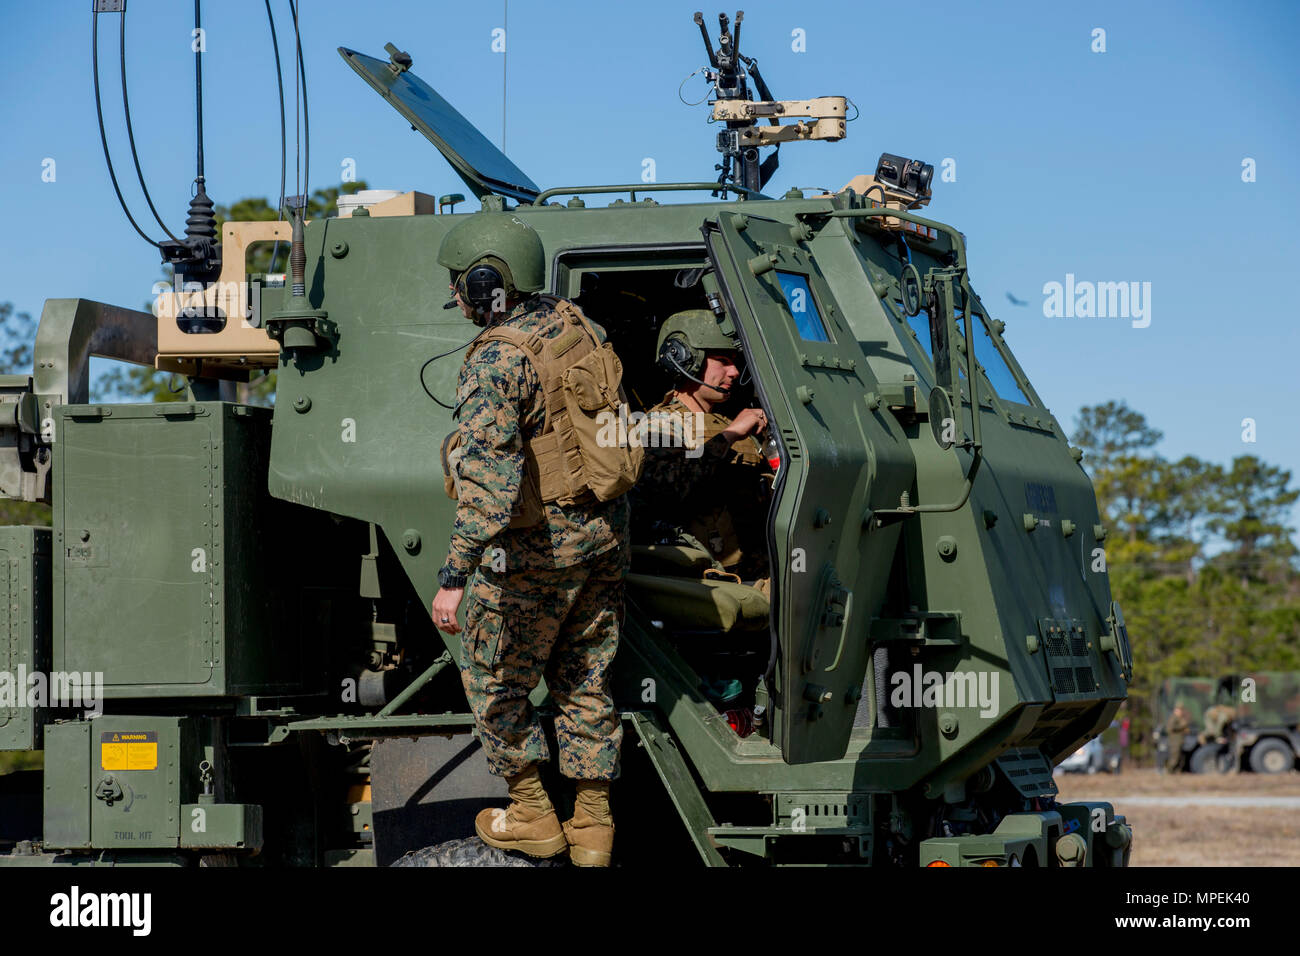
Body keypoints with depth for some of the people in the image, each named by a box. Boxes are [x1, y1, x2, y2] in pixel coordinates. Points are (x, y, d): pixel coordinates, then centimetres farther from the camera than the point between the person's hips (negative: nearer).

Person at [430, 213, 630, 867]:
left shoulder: (494, 364, -23)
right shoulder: (571, 324, 2)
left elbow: (489, 481, -32)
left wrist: (453, 579, -34)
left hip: (534, 548, -8)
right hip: (603, 532, 8)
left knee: (493, 679, 11)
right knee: (584, 678, 17)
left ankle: (533, 815, 19)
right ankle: (592, 826, 21)